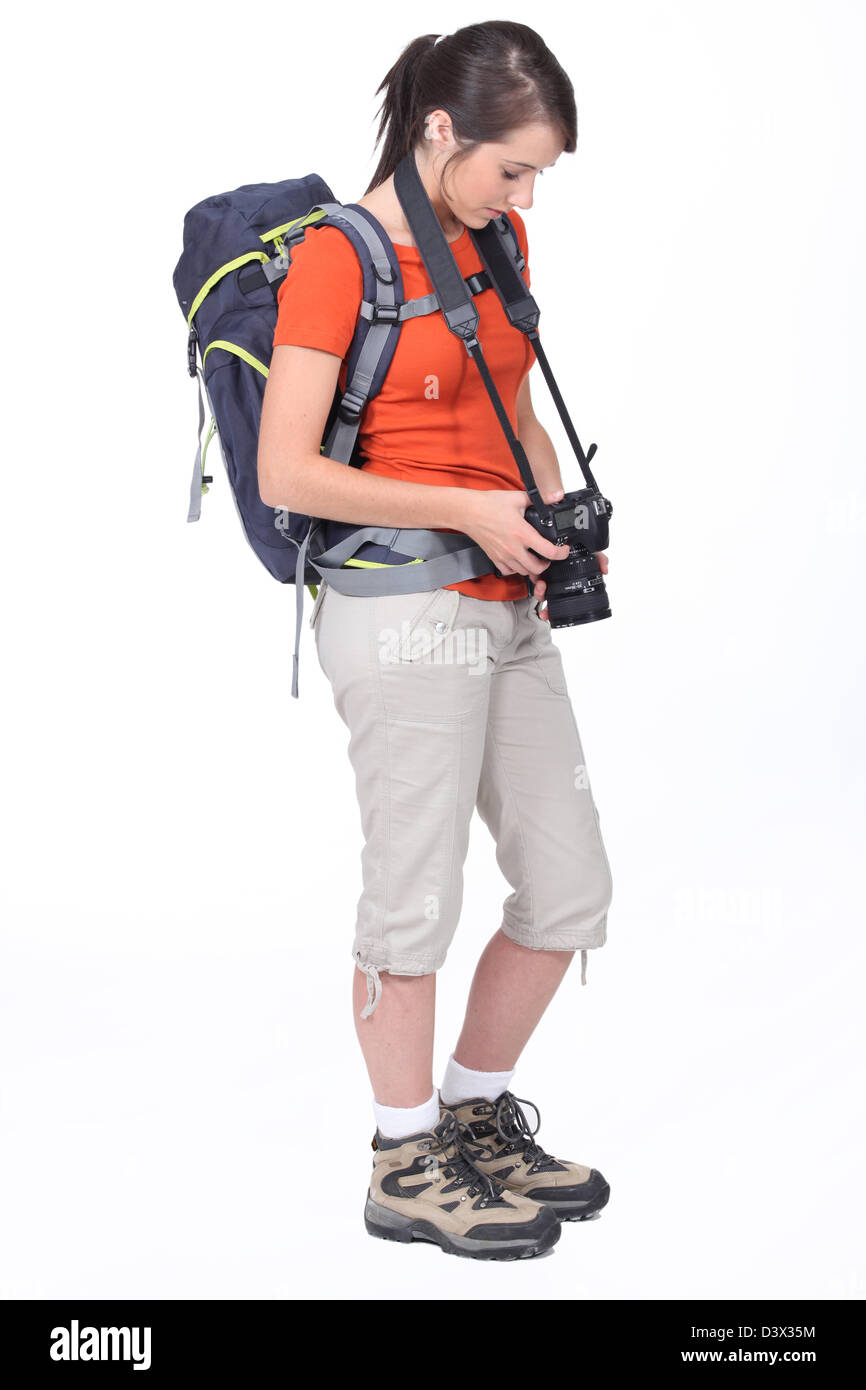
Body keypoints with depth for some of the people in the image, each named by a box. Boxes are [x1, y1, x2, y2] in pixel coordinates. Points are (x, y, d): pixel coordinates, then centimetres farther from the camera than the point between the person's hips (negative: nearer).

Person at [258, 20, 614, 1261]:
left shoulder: (495, 243, 12)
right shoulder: (336, 256, -10)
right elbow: (286, 474, -16)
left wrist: (560, 517, 5)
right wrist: (467, 511, -16)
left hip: (508, 613, 8)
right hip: (406, 615, -8)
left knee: (571, 889, 10)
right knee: (417, 902, 1)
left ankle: (478, 1113, 30)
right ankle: (408, 1169, 20)